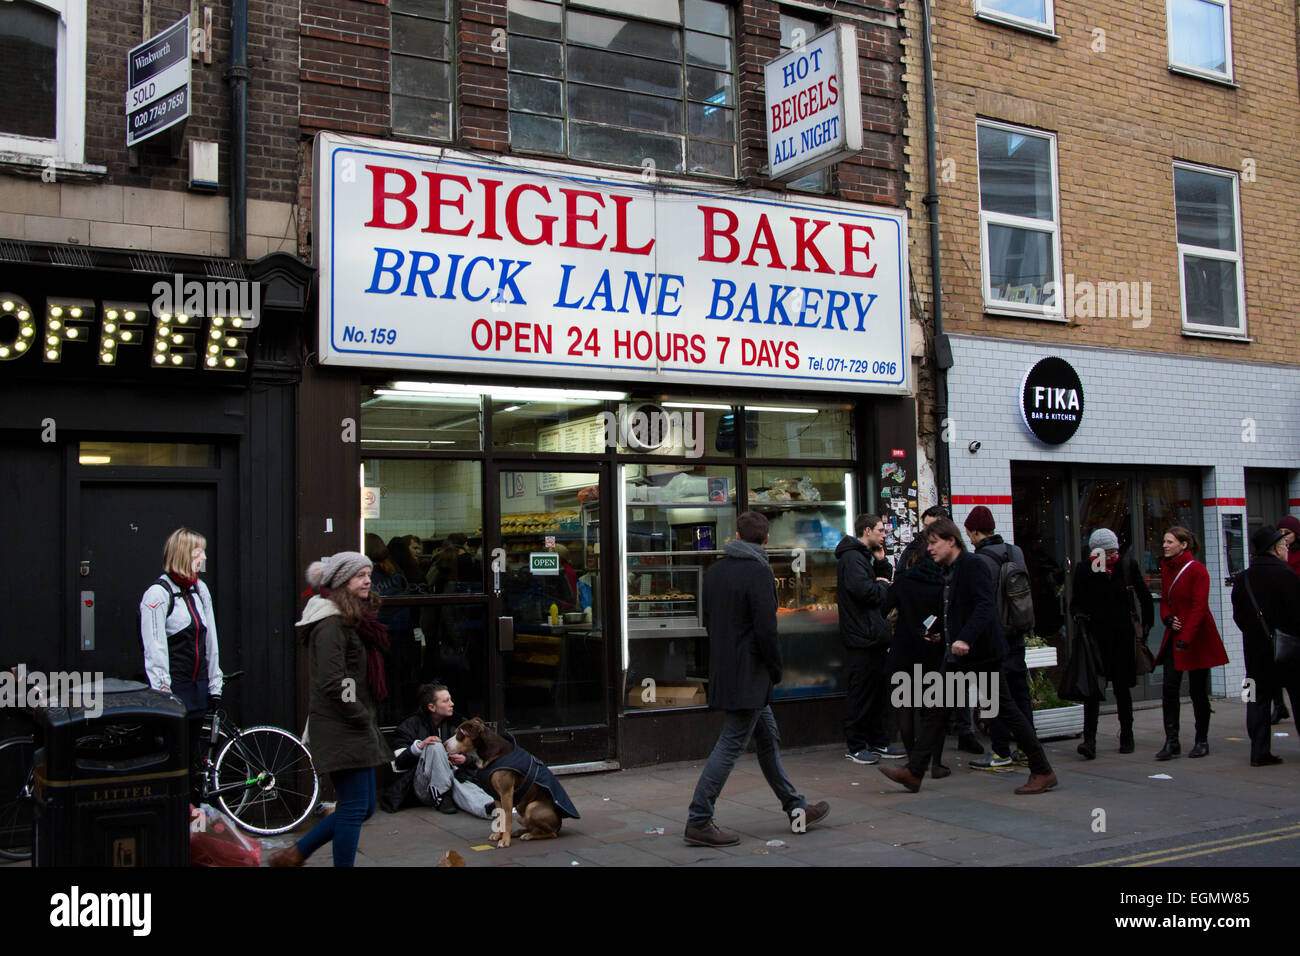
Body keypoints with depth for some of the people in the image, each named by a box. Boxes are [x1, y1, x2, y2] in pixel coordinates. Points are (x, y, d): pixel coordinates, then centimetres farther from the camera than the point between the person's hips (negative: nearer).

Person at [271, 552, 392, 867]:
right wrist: (363, 719, -12)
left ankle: (295, 854, 22)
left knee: (364, 806, 13)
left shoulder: (353, 619, 17)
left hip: (356, 730, 10)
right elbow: (333, 683, -21)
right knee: (356, 807, -5)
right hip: (341, 730, -10)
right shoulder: (332, 623, -14)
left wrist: (366, 720, 13)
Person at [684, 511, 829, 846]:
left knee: (768, 739, 17)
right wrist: (776, 670, -6)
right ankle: (698, 821, -2)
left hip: (723, 669, 9)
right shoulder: (758, 572, -16)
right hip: (749, 676, -9)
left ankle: (795, 808, 27)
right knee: (730, 746, -4)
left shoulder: (714, 570, 9)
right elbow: (766, 629, -19)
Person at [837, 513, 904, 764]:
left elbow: (885, 580, 17)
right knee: (860, 693, -4)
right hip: (861, 639, -10)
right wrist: (884, 586, -7)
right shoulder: (852, 558, -14)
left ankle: (879, 742, 22)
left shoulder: (864, 557, 21)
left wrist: (881, 562, 3)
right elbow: (865, 591, -25)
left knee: (880, 691, 14)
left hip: (874, 638, 10)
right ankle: (854, 746, 4)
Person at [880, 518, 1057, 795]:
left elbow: (985, 606, -25)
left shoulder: (974, 565, -13)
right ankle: (914, 772, 8)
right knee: (934, 708, 6)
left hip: (981, 653, -10)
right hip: (959, 656, 10)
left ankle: (1042, 772, 8)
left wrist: (966, 639, -34)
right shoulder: (948, 571, 15)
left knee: (1005, 709, -3)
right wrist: (942, 632, 13)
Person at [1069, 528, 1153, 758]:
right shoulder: (1084, 569, -2)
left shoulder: (1128, 566, 0)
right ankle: (1089, 740, -13)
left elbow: (1145, 597, 11)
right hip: (1095, 634, -1)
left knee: (1122, 687, 10)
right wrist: (1080, 616, -17)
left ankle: (1127, 736, 26)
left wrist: (1146, 625, 8)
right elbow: (1076, 603, 3)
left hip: (1123, 635, 1)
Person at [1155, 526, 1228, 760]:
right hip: (1174, 636, 6)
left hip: (1197, 637, -6)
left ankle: (1202, 741, 16)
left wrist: (1186, 638, -22)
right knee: (1169, 688, -4)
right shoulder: (1166, 570, 9)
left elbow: (1199, 607, -17)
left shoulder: (1197, 570, -12)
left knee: (1198, 690, 3)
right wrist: (1169, 618, -5)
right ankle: (1171, 741, -2)